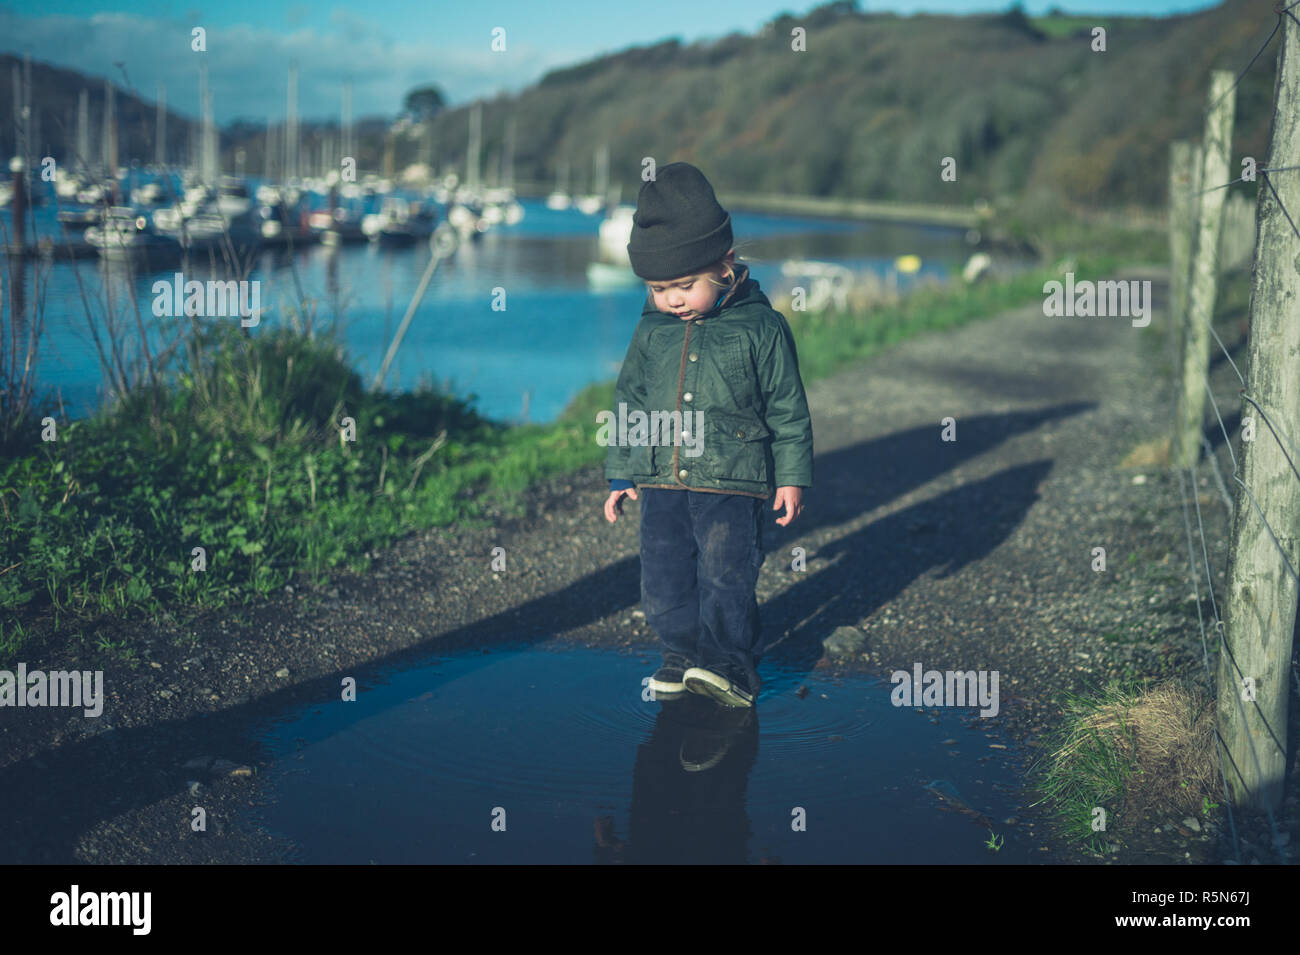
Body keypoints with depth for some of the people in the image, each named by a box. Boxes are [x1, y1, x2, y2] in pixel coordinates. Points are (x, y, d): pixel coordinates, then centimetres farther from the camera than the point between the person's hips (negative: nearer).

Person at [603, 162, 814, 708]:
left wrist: (792, 477, 0)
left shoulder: (761, 328, -5)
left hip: (733, 482, -4)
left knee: (726, 577, -7)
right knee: (663, 578, 4)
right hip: (663, 482, 4)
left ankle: (733, 667, 8)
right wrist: (622, 473, 17)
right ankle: (685, 655, 23)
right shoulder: (652, 331, 7)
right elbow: (630, 401, 17)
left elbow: (788, 409, 1)